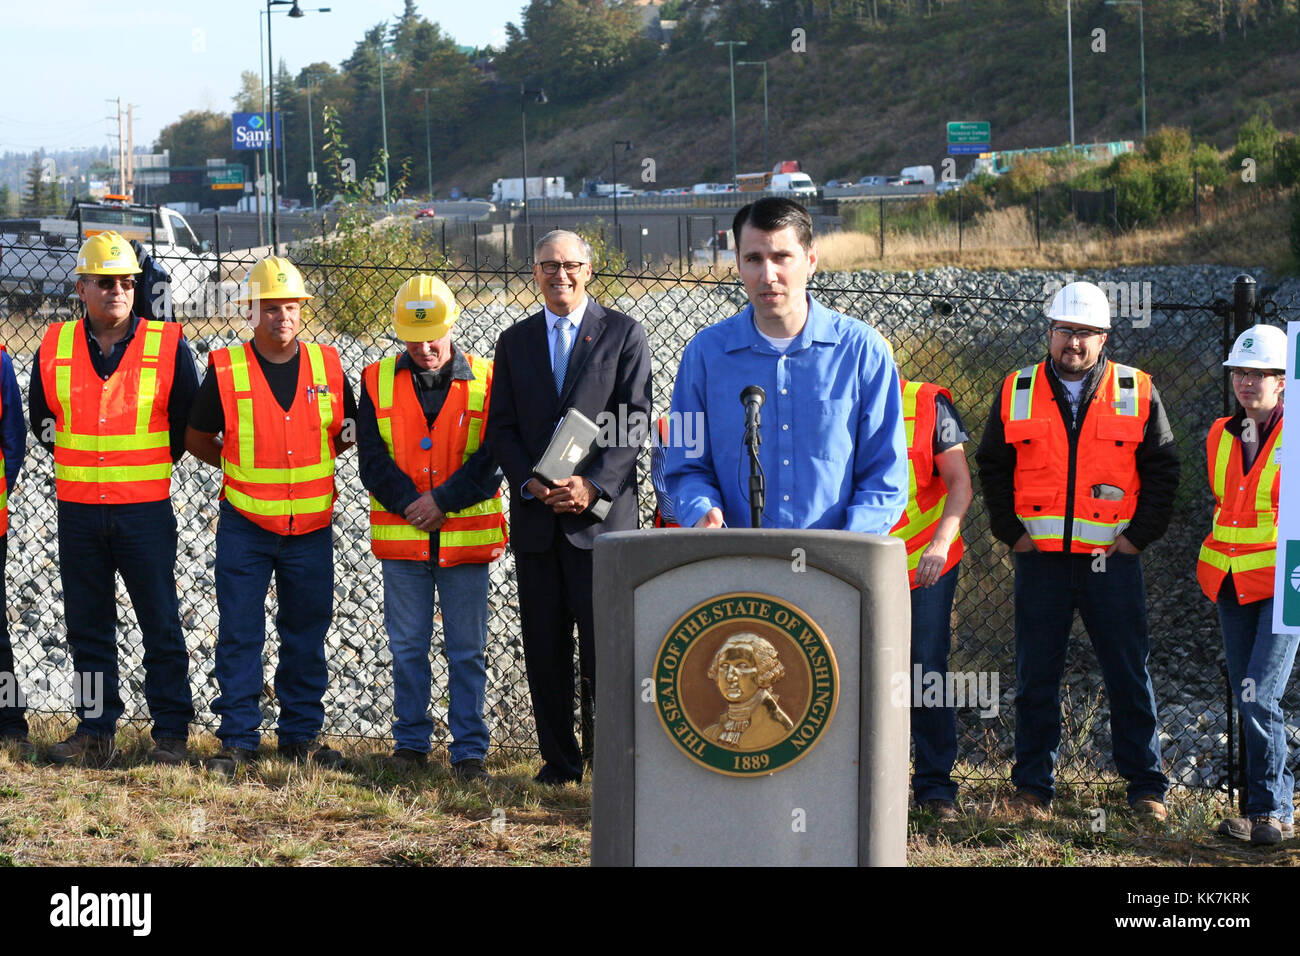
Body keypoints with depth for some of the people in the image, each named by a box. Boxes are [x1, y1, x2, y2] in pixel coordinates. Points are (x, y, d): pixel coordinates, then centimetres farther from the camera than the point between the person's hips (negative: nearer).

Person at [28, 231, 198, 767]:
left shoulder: (168, 347, -3)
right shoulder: (54, 348, 4)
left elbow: (190, 422, 7)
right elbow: (41, 420, 17)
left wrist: (152, 464, 8)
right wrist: (79, 462, 13)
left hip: (145, 510, -2)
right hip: (77, 510, 3)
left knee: (161, 625, 1)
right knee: (87, 626, 8)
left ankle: (171, 733, 9)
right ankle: (95, 731, 16)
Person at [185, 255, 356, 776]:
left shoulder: (327, 365, 3)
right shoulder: (225, 369, -4)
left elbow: (346, 431, 16)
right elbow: (197, 438, 7)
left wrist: (335, 445, -5)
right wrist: (243, 465, -1)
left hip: (311, 524, 2)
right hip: (245, 523, -2)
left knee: (306, 631, 8)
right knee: (239, 634, 0)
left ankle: (301, 734, 19)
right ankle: (238, 738, 8)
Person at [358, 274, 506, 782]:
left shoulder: (486, 381, 1)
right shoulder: (377, 381, 5)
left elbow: (493, 459, -5)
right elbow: (372, 459, -1)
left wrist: (442, 502, -13)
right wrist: (412, 504, -13)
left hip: (467, 537, -1)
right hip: (401, 538, 1)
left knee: (467, 651, 3)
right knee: (407, 648, 8)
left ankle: (470, 751, 8)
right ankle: (411, 743, 19)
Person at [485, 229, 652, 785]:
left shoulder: (624, 334, 3)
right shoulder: (515, 341, 13)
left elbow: (635, 420, -3)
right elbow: (501, 426, 9)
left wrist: (593, 484, -14)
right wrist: (531, 483, -8)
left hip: (601, 512, -3)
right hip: (535, 513, 4)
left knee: (604, 642, -6)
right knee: (544, 647, 7)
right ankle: (558, 759, 16)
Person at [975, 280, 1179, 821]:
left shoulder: (1137, 392, 2)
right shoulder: (1016, 393, 5)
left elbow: (1162, 468, 5)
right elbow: (992, 466, 11)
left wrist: (1139, 533, -3)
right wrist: (1011, 531, 1)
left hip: (1112, 558, -1)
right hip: (1039, 558, 1)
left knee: (1128, 675, 3)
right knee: (1036, 677, 6)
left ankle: (1146, 786, 11)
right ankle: (1033, 787, 14)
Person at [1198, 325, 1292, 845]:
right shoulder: (1220, 436, 8)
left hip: (1283, 585, -6)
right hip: (1232, 587, 6)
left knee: (1259, 698, -14)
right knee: (1248, 700, 9)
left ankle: (1269, 812, -2)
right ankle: (1276, 807, 19)